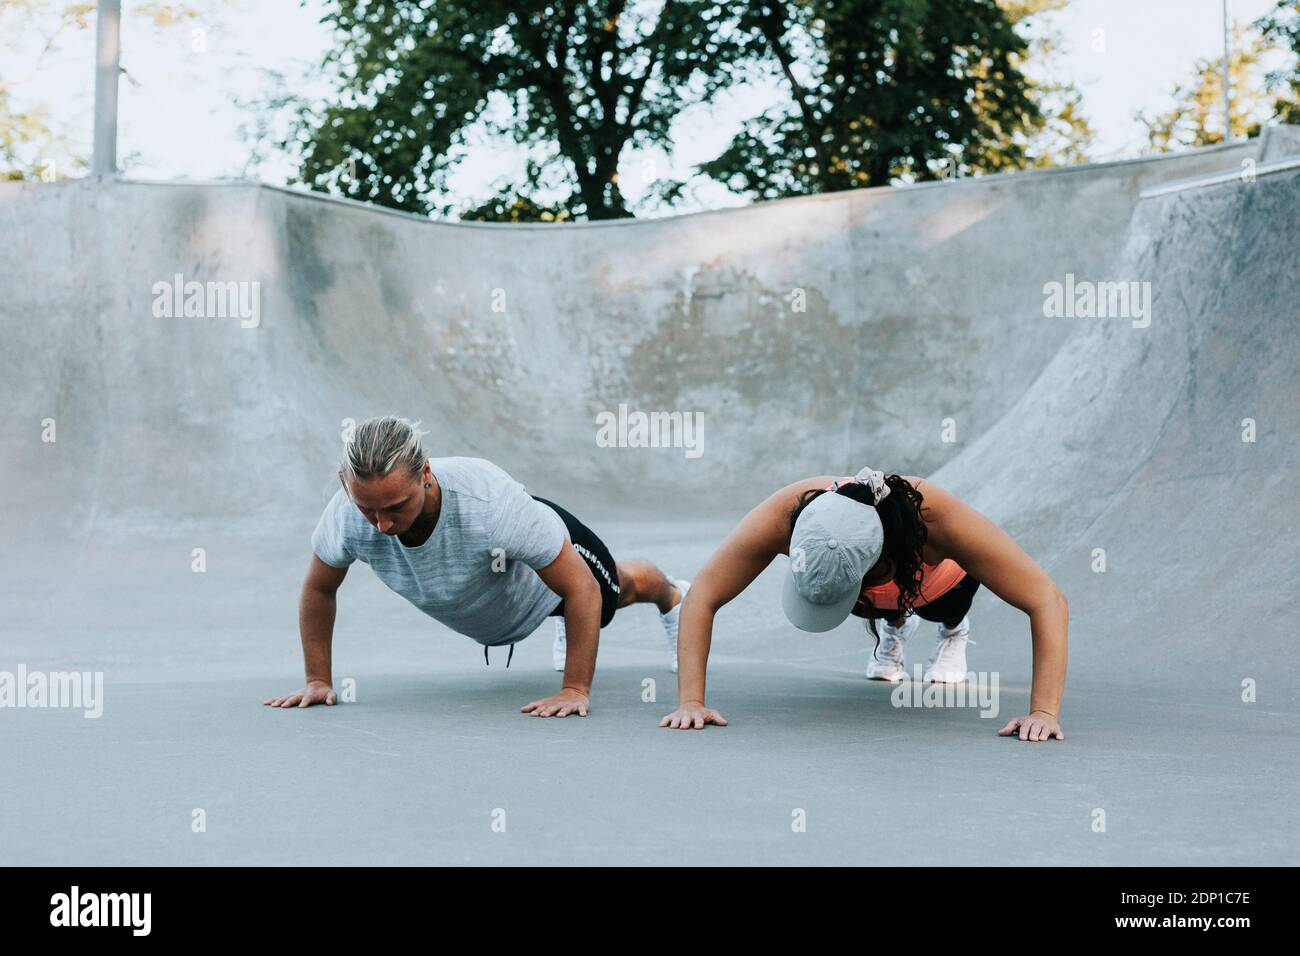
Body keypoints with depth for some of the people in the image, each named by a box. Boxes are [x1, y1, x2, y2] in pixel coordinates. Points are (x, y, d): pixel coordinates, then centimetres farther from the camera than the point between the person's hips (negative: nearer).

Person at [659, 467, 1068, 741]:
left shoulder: (939, 518, -51)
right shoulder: (783, 516, -47)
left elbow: (1048, 601, -47)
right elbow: (702, 596, -38)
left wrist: (1044, 711, -53)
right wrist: (691, 700, -46)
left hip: (938, 582, -1)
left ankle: (954, 631, 54)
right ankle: (893, 626, 52)